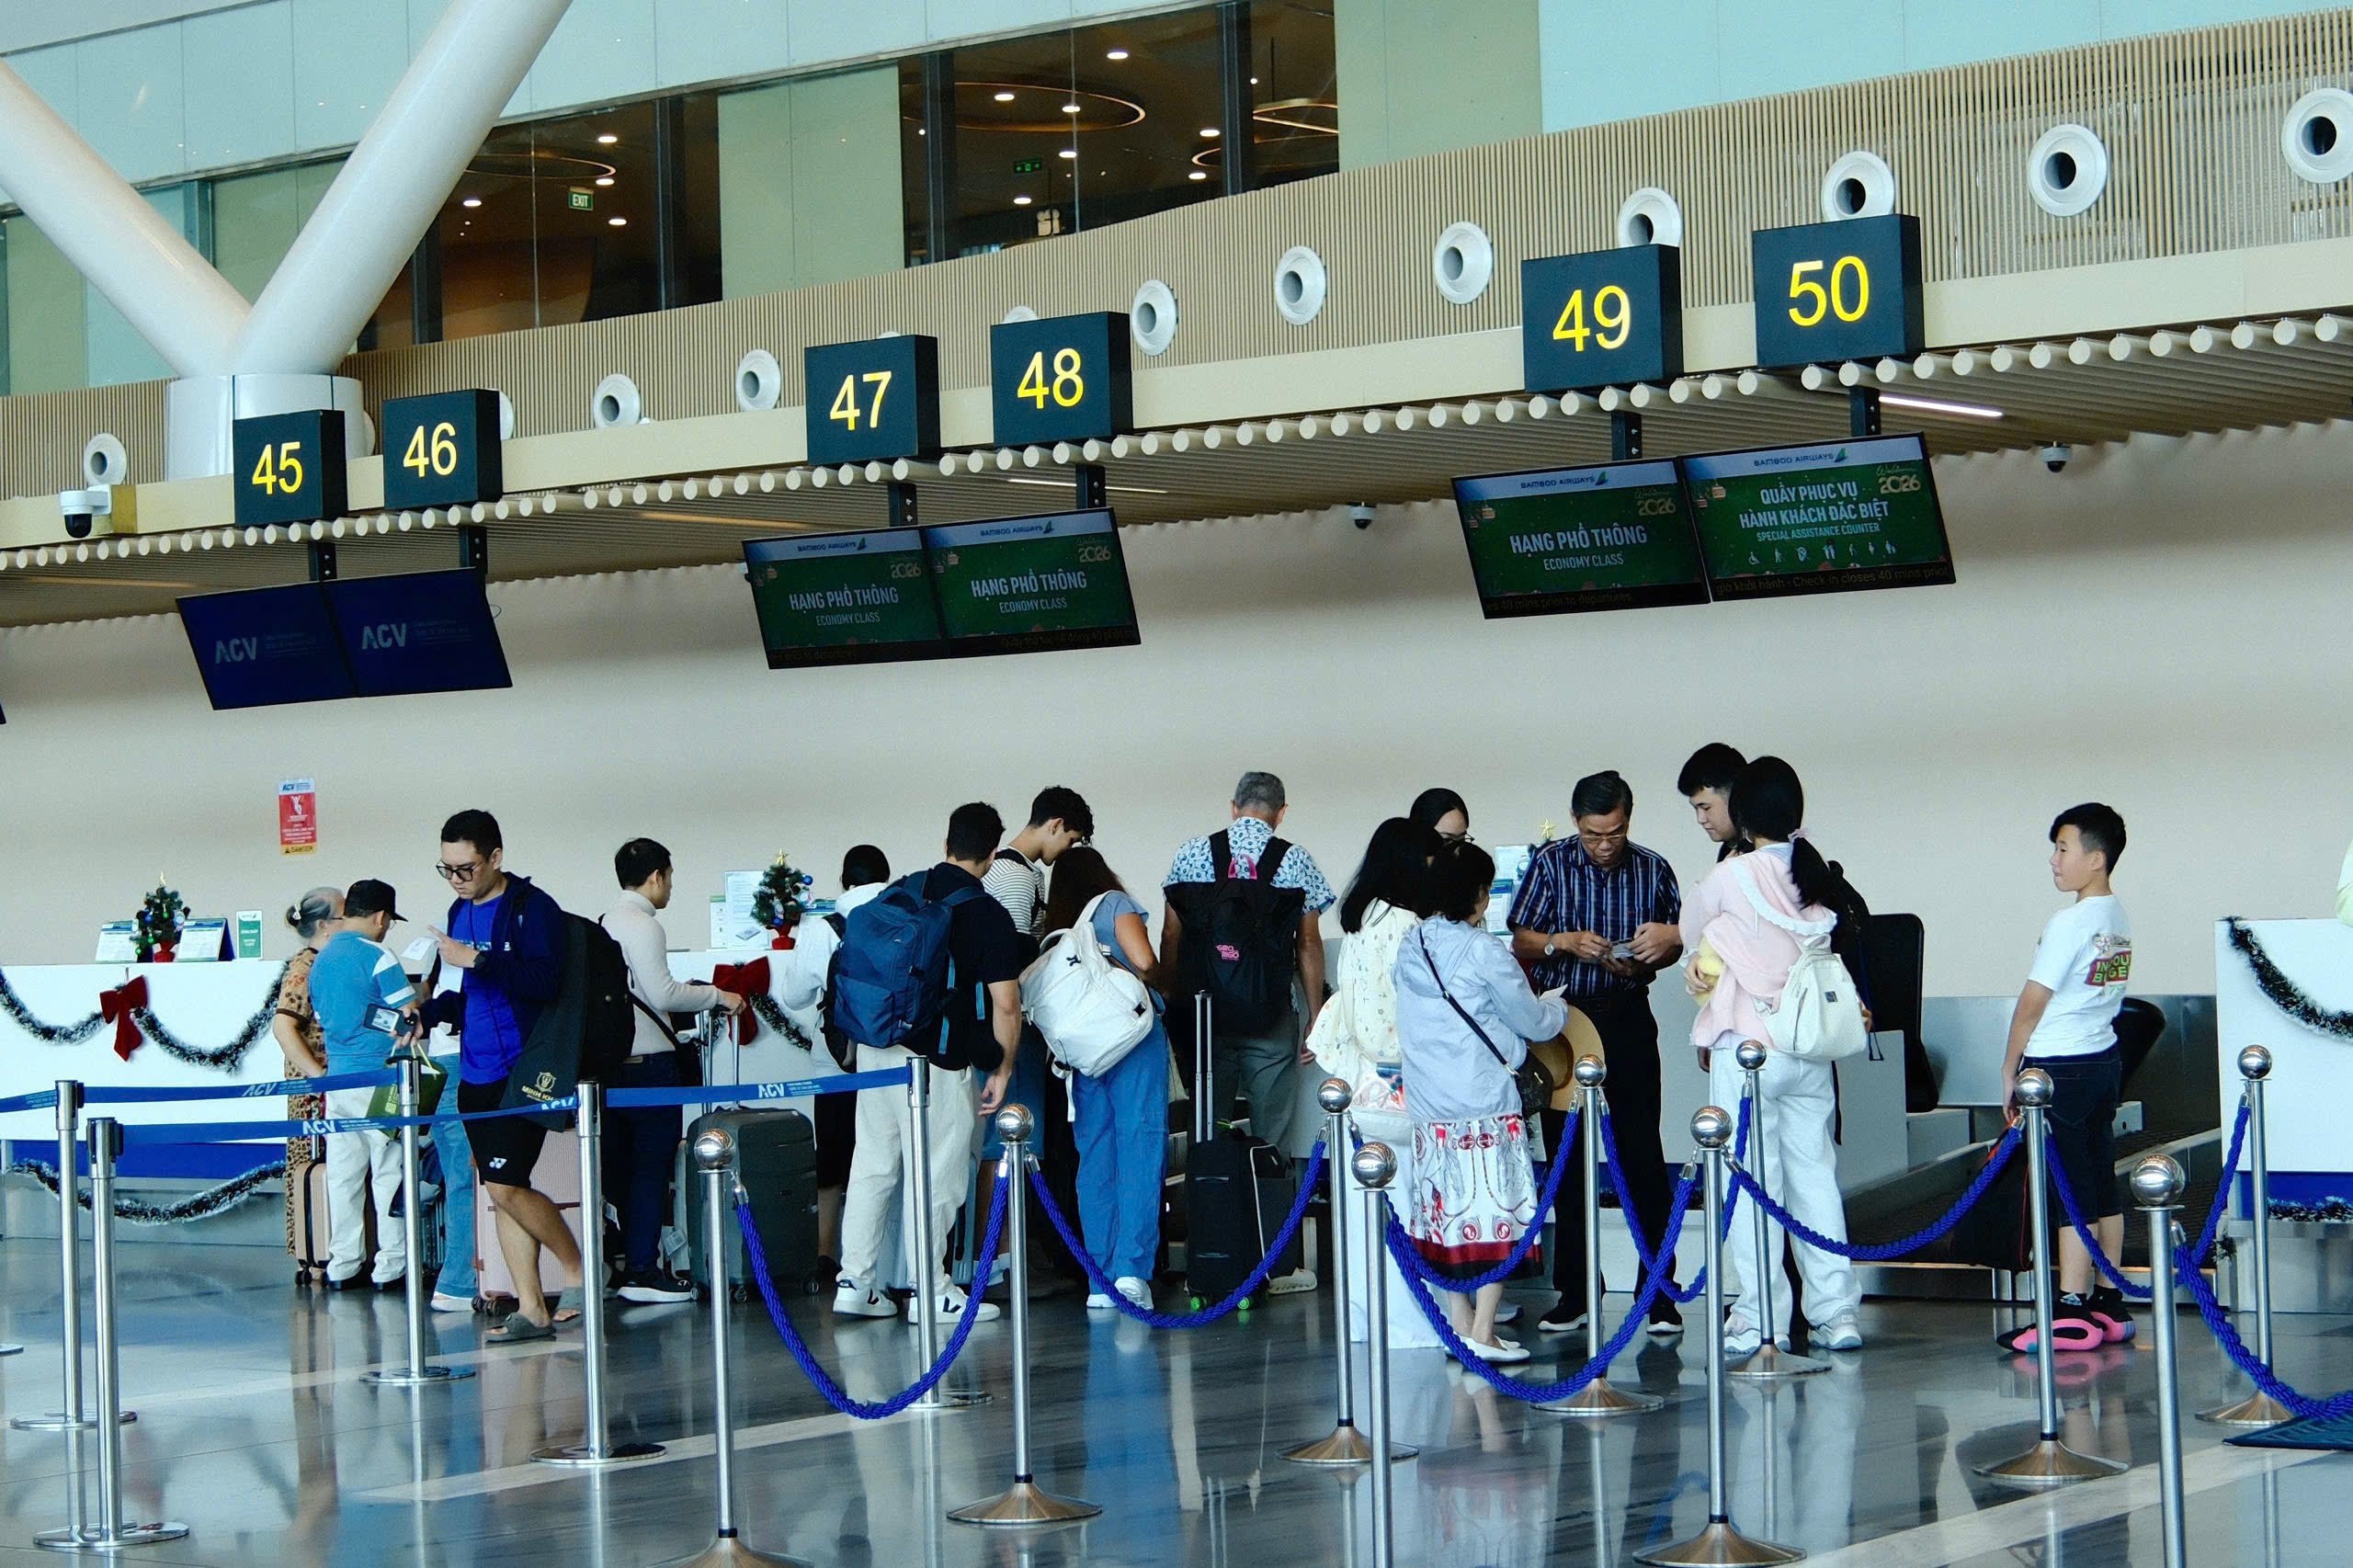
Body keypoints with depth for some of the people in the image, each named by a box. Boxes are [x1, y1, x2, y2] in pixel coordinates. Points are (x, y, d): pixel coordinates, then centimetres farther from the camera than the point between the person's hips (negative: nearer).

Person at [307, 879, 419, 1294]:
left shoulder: (320, 961, 12)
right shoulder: (378, 958, -11)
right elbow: (412, 1018, -12)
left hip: (338, 1077, 7)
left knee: (343, 1174, 8)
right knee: (389, 1174, -1)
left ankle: (342, 1267, 11)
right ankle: (392, 1266, 1)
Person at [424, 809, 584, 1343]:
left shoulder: (533, 909, -10)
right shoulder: (460, 913, 15)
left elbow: (545, 981, -23)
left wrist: (476, 959, -26)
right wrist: (428, 1014, 7)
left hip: (521, 1072, -8)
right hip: (476, 1074, 8)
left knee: (506, 1186, -14)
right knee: (501, 1190, 6)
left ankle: (576, 1266, 7)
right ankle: (531, 1309, 10)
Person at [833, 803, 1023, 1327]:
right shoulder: (989, 915, -7)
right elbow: (1005, 1003, -11)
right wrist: (1002, 1070, 0)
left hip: (876, 1046, 6)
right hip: (937, 1058, -6)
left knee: (871, 1165, 11)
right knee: (938, 1178, 1)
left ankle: (854, 1282, 13)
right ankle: (931, 1292, 5)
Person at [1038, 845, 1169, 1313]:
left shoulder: (1055, 927, 13)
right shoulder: (1115, 905, 0)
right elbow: (1144, 961, -13)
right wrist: (1159, 985, 6)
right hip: (1132, 1033, -5)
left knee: (1095, 1156, 6)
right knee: (1140, 1146, -5)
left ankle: (1101, 1279, 3)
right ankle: (1132, 1268, -15)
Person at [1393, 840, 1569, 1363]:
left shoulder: (1410, 947, 7)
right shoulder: (1483, 953, -12)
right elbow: (1535, 1022, -4)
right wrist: (1555, 1004, 20)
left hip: (1429, 1105, 7)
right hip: (1485, 1100, -7)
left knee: (1450, 1210, 12)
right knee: (1495, 1209, -2)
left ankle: (1459, 1324, 14)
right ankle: (1483, 1333, -5)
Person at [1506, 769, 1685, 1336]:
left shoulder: (1653, 869, 3)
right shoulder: (1551, 865, 1)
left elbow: (1674, 946, 12)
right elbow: (1519, 941, 2)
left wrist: (1665, 941, -11)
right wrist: (1567, 942, -16)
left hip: (1628, 1019, -1)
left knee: (1642, 1155, -5)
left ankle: (1660, 1293, -1)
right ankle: (1572, 1293, 14)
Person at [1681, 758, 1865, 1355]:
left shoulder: (1732, 876, -11)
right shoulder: (1820, 879, 4)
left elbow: (1693, 932, 4)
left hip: (1747, 1048, -5)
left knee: (1753, 1183, 0)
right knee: (1815, 1176, 10)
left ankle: (1759, 1321, 1)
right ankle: (1837, 1312, 9)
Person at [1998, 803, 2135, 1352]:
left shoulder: (2070, 924, -17)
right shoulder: (2118, 919, 9)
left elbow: (2033, 1002, -13)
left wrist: (2010, 1070, -2)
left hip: (2060, 1068, -9)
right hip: (2105, 1060, 9)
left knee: (2071, 1192, -7)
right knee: (2102, 1187, 11)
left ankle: (2071, 1313, -5)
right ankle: (2110, 1306, 15)